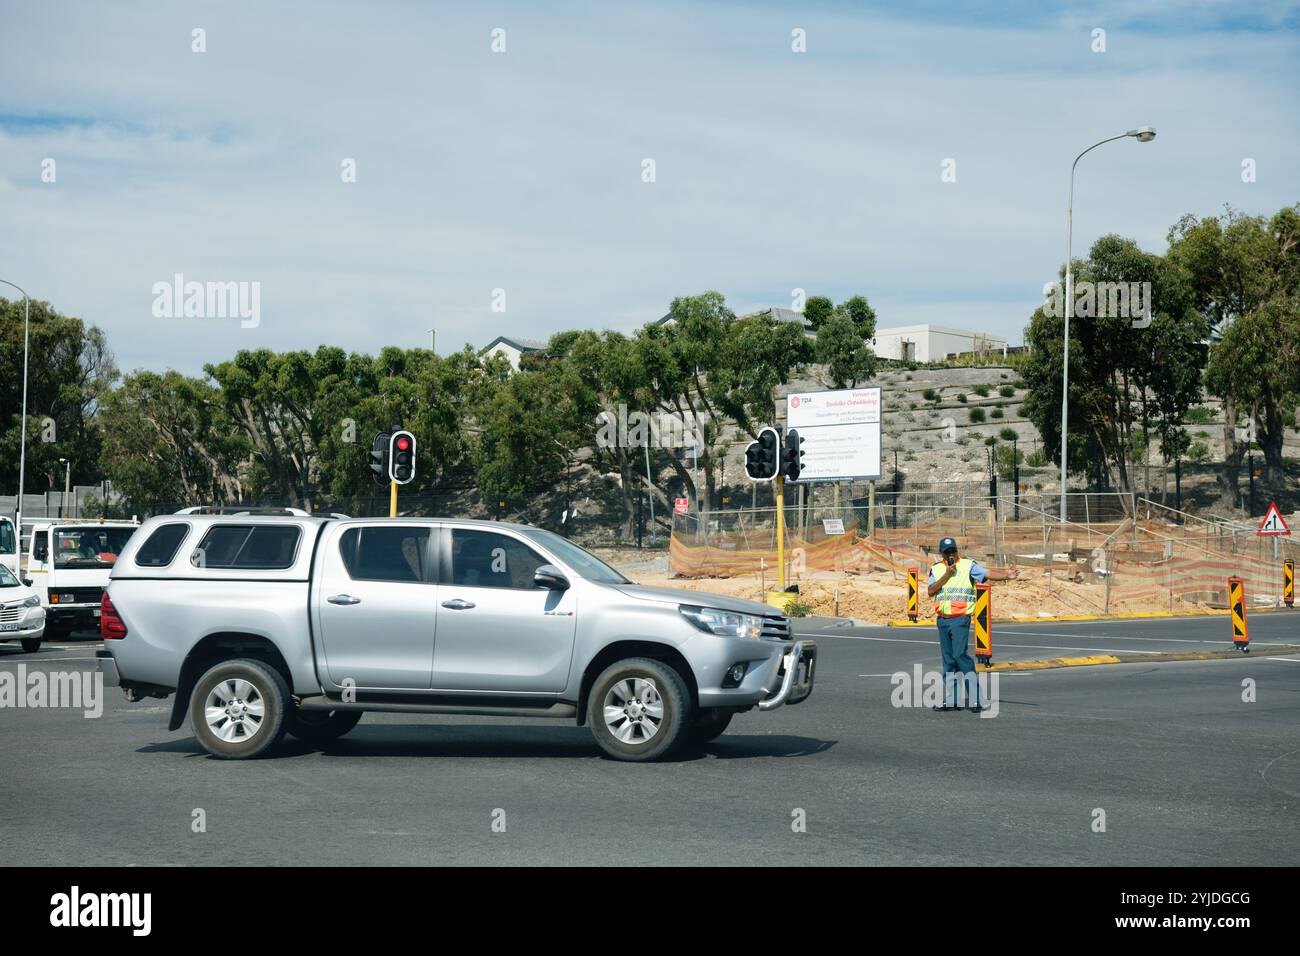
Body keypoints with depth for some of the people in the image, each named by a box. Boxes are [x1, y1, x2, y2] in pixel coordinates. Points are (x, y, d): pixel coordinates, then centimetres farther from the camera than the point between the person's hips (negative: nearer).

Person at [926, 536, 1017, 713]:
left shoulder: (968, 565, -2)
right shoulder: (936, 569, 10)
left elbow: (988, 574, -17)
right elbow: (930, 591, -2)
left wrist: (1006, 575, -34)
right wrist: (947, 575, -9)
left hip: (960, 618, -5)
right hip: (942, 619, 5)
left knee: (960, 655, -16)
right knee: (948, 659, 9)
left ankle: (975, 697, -13)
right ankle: (951, 700, 15)